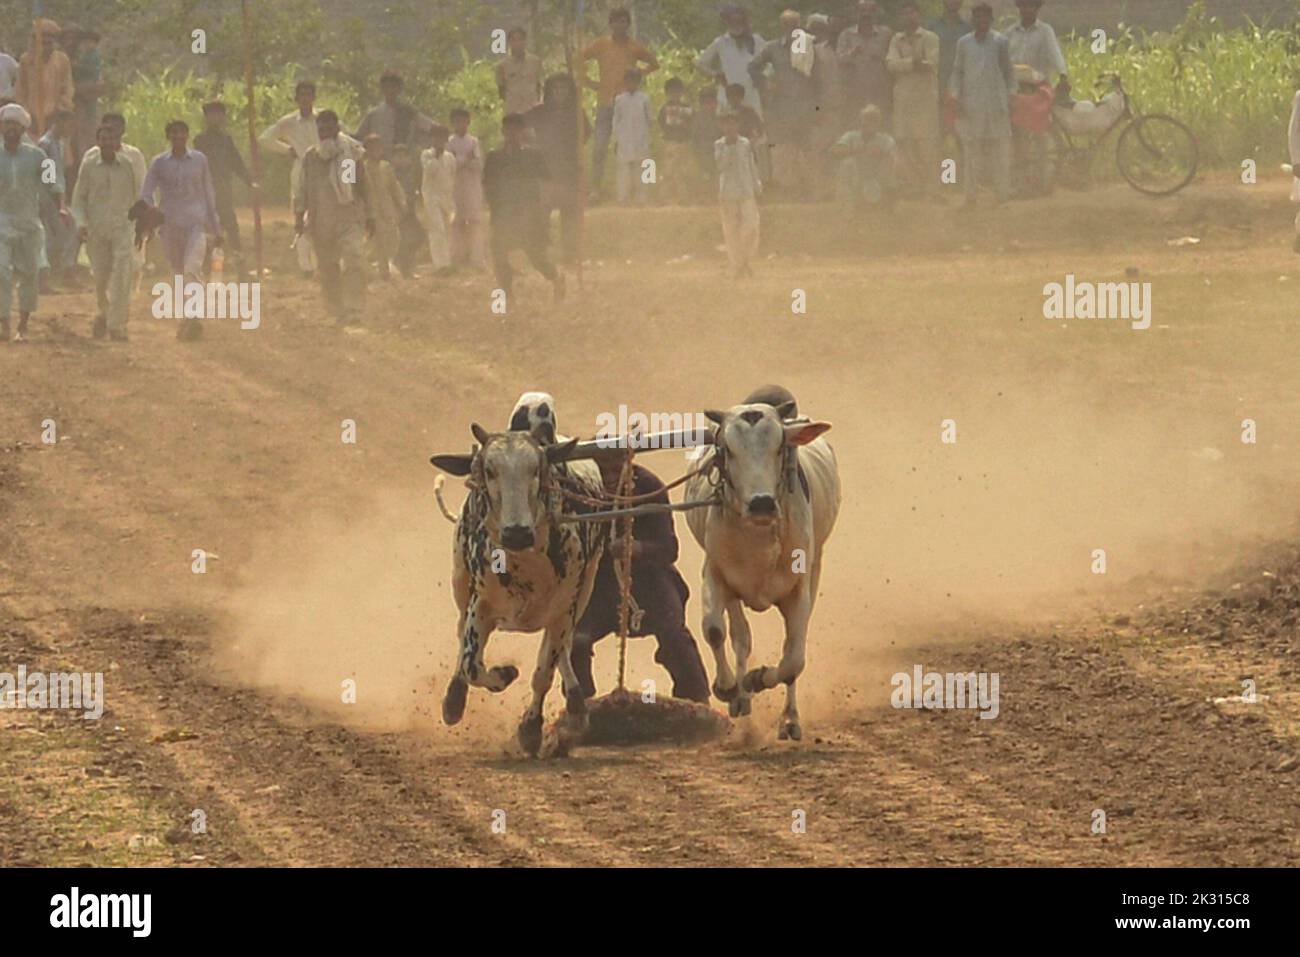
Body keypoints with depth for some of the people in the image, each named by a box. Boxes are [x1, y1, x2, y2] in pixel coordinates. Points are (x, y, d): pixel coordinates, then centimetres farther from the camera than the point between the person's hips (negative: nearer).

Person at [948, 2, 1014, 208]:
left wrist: (1010, 98, 1)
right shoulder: (964, 43, 8)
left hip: (996, 104, -1)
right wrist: (956, 97, 1)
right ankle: (971, 195, 3)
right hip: (971, 104, 1)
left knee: (1000, 150, -1)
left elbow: (1008, 71, 8)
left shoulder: (1000, 42, 5)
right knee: (971, 149, -1)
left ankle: (1003, 194, 4)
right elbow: (957, 71, 11)